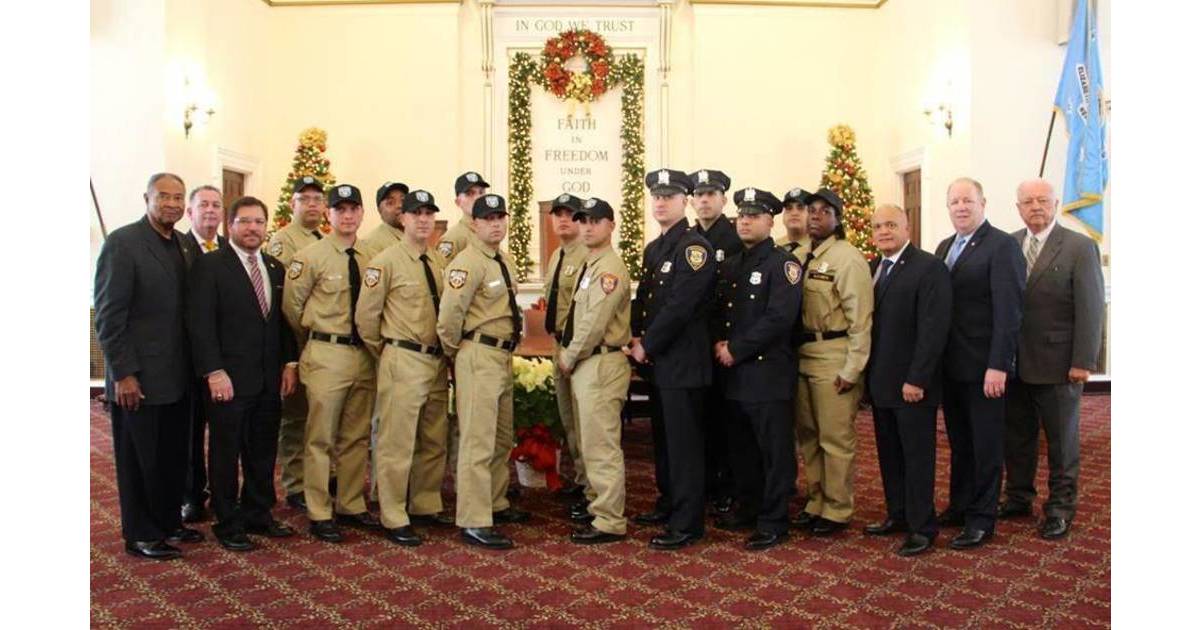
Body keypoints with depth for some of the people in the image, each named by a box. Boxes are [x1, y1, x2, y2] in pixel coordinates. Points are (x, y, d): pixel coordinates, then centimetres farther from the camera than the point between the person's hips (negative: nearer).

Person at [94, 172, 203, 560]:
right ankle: (141, 535, 20)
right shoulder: (122, 243, -11)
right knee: (139, 459, 7)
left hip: (177, 375, 6)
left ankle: (168, 522, 31)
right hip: (137, 378, -6)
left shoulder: (186, 245, 8)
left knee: (175, 455, 15)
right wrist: (122, 374, -16)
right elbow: (108, 315, -14)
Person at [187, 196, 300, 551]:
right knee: (226, 453, 6)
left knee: (263, 452, 13)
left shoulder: (275, 268, 12)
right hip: (228, 379, -5)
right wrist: (214, 372, -16)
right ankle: (228, 523, 18)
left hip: (269, 379, 5)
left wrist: (289, 363, 7)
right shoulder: (209, 266, -5)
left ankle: (258, 514, 26)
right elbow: (200, 323, -11)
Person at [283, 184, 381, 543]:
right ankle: (319, 514, 11)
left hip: (364, 354, 5)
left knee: (357, 437, 14)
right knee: (321, 438, 1)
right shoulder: (311, 256, -7)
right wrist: (316, 336, 7)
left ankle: (351, 506, 27)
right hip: (327, 355, -5)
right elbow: (291, 305, -1)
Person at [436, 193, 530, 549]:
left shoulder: (505, 262, 13)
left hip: (504, 357, 9)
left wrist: (508, 349, 15)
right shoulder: (468, 263, -15)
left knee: (502, 438, 18)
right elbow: (449, 316, -21)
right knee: (478, 441, -7)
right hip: (478, 357, -9)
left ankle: (496, 504, 33)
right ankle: (474, 522, -1)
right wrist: (454, 353, -8)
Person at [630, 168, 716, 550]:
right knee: (663, 436, 17)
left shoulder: (694, 247, -13)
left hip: (684, 361, -9)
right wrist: (637, 338, 2)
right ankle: (670, 504, 31)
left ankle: (687, 524, 5)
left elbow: (679, 307, -19)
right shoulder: (653, 249, 15)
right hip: (658, 360, 9)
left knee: (684, 442, -3)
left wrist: (647, 347, -13)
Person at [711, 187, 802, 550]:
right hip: (734, 372, 7)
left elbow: (779, 318, -17)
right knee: (742, 447, 15)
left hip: (769, 371, -7)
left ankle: (773, 522, 9)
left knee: (774, 450, 0)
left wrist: (736, 350, -15)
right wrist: (719, 342, -1)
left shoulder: (783, 264, -7)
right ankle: (748, 508, 29)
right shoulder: (730, 266, 16)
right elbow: (720, 312, 19)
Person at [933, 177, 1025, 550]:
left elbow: (1008, 311, -17)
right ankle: (960, 506, 29)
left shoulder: (1002, 246, -10)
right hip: (950, 365, 7)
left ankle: (981, 519, 16)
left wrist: (998, 366, -21)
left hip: (983, 367, -7)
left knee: (985, 445, 5)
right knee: (959, 442, 17)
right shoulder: (945, 247, 12)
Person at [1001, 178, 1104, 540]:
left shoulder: (1079, 247, -6)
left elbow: (1091, 308, -9)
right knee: (1016, 437, 14)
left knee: (1061, 440, 9)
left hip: (1057, 364, -4)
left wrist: (1083, 362, -13)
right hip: (1013, 363, 4)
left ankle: (1060, 508, 22)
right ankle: (1018, 498, 28)